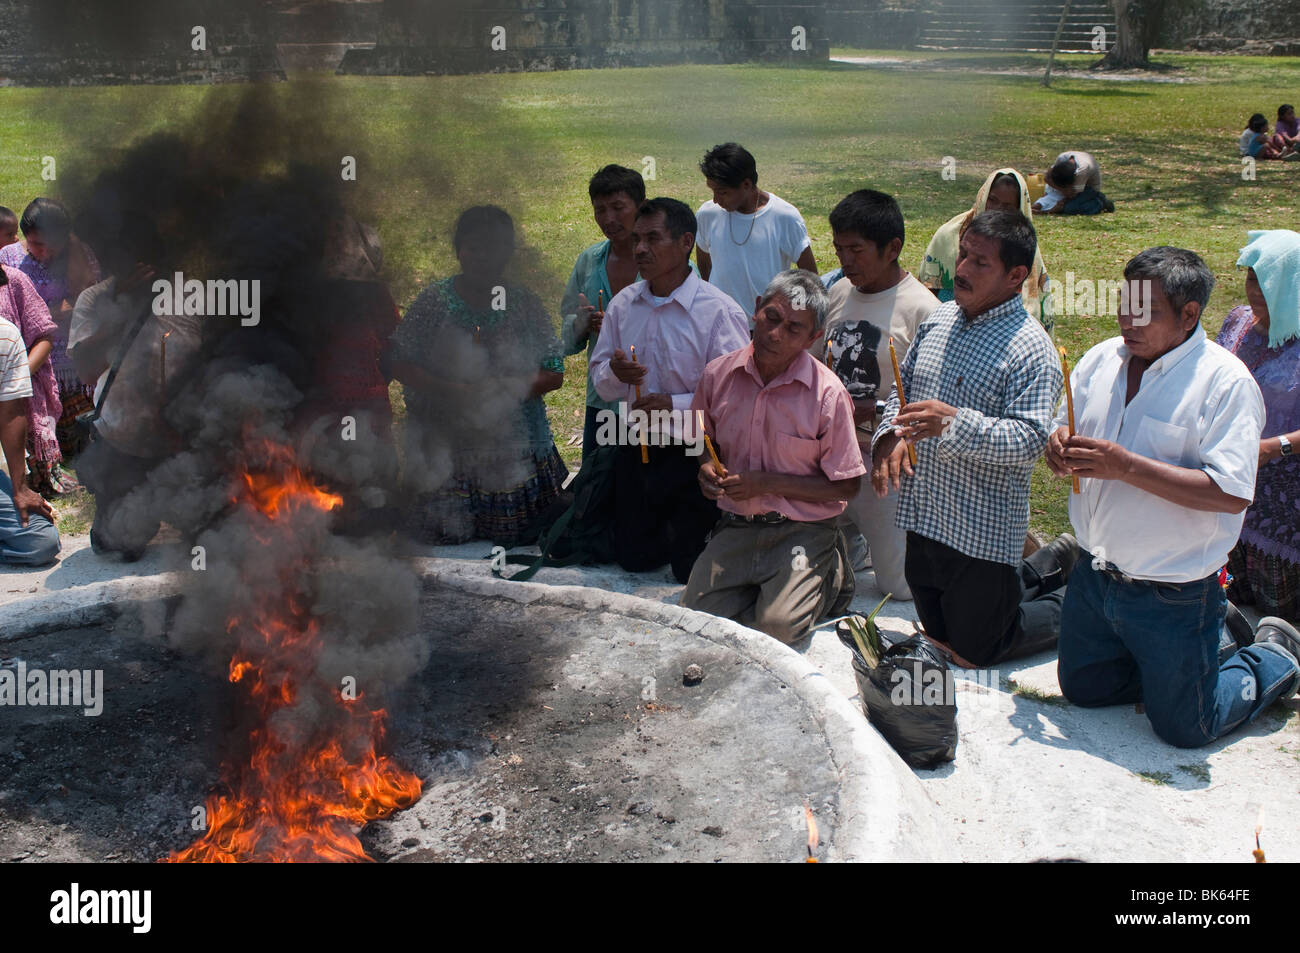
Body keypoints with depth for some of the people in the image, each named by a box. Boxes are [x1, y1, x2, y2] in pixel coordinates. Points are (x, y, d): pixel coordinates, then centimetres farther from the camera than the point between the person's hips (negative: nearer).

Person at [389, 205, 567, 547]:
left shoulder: (525, 305, 4)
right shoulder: (435, 301, 0)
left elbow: (554, 374, 0)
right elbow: (400, 363, -4)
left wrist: (504, 388, -16)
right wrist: (455, 391, -18)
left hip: (516, 449, 1)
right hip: (446, 449, -1)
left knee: (519, 536, 3)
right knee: (447, 537, 2)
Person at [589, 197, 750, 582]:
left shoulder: (719, 312, -16)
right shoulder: (622, 305, 3)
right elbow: (601, 384, 9)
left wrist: (675, 405, -27)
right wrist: (614, 372, -14)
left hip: (694, 455, -5)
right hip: (636, 451, 6)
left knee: (692, 570, 3)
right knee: (633, 559, 16)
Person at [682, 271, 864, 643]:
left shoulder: (827, 393, -14)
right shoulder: (718, 374, -1)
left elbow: (846, 486, -9)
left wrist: (766, 483, -16)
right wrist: (706, 468, -6)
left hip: (803, 530, -4)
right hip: (736, 527, 4)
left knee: (778, 626, -22)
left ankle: (828, 578, 9)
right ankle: (757, 585, 17)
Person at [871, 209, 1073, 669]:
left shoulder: (1030, 348, -18)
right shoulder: (939, 318, 4)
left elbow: (1030, 440, -25)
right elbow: (902, 386, 13)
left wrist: (955, 424, -37)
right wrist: (890, 434, -7)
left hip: (983, 532, -8)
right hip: (924, 516, 8)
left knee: (972, 653, 8)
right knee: (939, 632, 26)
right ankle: (1048, 567, 40)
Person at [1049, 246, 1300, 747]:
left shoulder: (1226, 381, -18)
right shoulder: (1101, 359, 1)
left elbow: (1231, 494, -26)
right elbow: (1064, 431, 11)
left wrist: (1126, 466, -29)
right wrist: (1059, 446, -13)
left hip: (1173, 596, -6)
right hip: (1095, 575, 6)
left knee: (1184, 729, 9)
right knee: (1083, 689, 20)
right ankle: (1168, 664, 41)